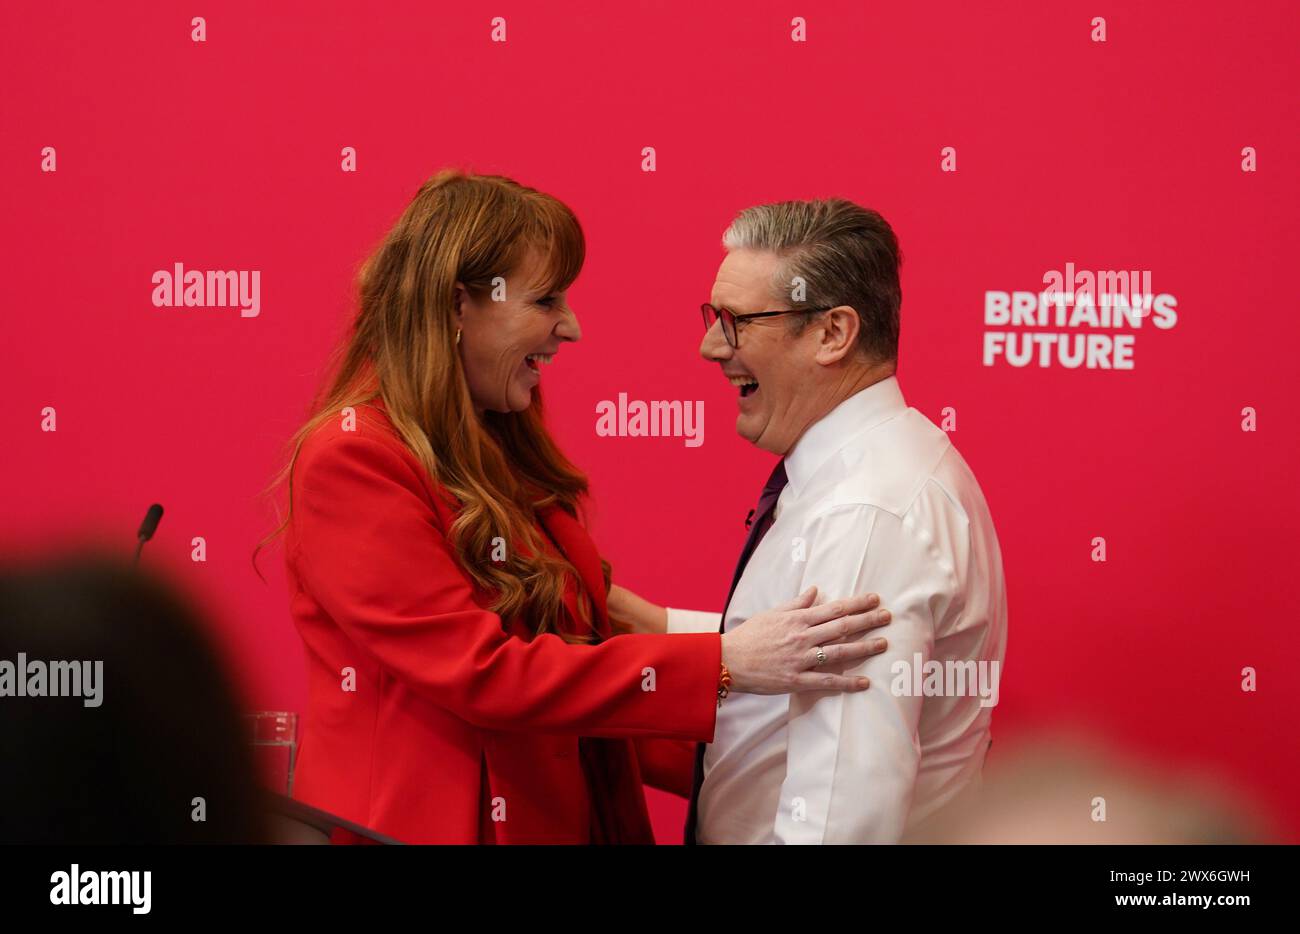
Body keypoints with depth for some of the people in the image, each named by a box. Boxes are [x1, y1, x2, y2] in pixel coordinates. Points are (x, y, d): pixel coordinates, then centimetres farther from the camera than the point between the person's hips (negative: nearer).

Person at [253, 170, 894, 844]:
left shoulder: (503, 454, 12)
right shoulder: (351, 460, -14)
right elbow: (481, 673, -23)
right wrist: (722, 664, -25)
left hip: (567, 819, 8)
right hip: (426, 823, -8)